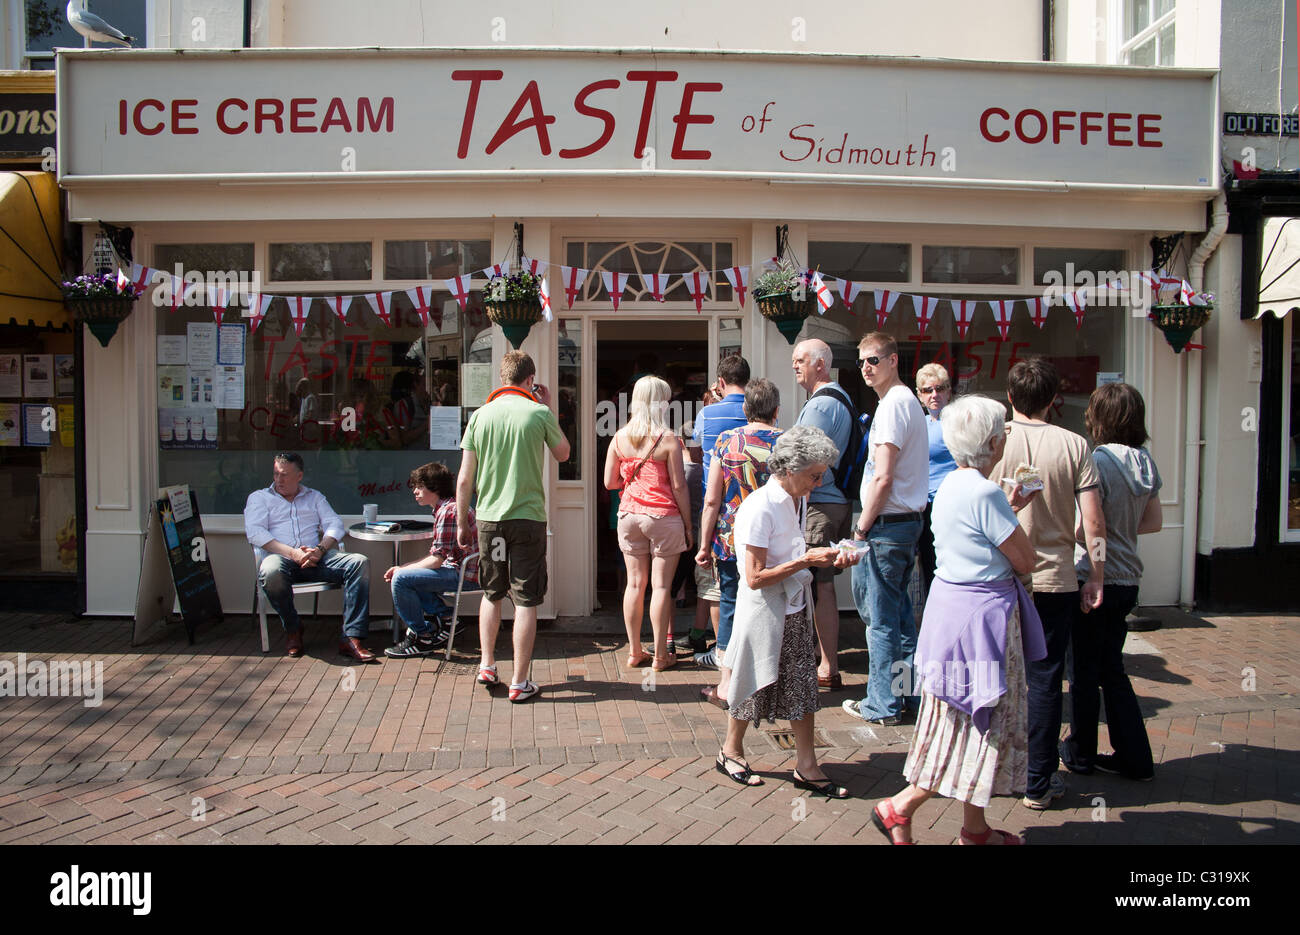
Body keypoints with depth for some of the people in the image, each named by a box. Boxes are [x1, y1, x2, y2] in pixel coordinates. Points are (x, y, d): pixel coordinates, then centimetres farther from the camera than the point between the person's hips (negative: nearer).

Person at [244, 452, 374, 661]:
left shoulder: (314, 497, 26)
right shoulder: (259, 498, 18)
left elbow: (335, 525, 12)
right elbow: (255, 533, 0)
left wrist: (319, 550, -11)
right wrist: (293, 553, -13)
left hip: (317, 558, 3)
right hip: (281, 557, -2)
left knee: (359, 562, -25)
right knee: (271, 572, -40)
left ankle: (351, 638, -32)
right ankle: (292, 628, -9)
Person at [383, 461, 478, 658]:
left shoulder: (448, 511, -18)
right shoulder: (445, 507, 15)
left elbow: (436, 560, -20)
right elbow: (439, 554, 17)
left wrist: (401, 569, -6)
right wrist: (403, 567, 7)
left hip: (464, 575, -11)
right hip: (459, 569, 11)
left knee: (401, 579, -17)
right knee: (407, 575, 20)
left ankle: (422, 638, -4)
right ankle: (445, 616, 12)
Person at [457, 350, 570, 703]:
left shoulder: (480, 415, 1)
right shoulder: (539, 413, -5)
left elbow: (465, 478, 2)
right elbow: (563, 454, 13)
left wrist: (461, 522, 12)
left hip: (488, 518, 3)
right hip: (528, 518, -3)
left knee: (491, 594, 21)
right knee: (526, 601, 3)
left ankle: (487, 666, 25)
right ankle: (520, 683, 7)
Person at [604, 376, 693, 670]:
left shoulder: (620, 437, 3)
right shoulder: (668, 439, -9)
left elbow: (609, 482, 6)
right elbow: (679, 486, -9)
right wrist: (688, 524, -1)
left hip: (629, 514, 4)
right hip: (663, 516, -4)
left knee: (635, 583, 9)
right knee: (661, 585, 2)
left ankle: (634, 652, 16)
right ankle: (661, 655, 8)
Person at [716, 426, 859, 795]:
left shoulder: (799, 501, 5)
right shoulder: (759, 508, -22)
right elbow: (755, 578, -23)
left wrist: (826, 558, 0)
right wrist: (807, 560, -23)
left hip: (795, 608, 8)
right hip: (764, 609, -8)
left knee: (803, 683, 10)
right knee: (756, 683, 8)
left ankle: (806, 767, 20)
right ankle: (731, 751, 31)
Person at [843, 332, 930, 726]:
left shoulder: (893, 404, -16)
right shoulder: (908, 400, 16)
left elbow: (883, 477, -21)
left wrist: (863, 527, -12)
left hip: (887, 524, -10)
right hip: (908, 520, 10)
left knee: (880, 616, -1)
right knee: (898, 610, 17)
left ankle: (883, 704, 8)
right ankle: (911, 690, 25)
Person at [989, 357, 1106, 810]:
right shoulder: (1073, 445, -6)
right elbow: (1093, 523, -7)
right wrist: (1095, 577, 4)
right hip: (1054, 581, 0)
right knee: (1044, 679, 8)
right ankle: (1038, 782, 16)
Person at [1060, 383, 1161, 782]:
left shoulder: (1100, 460, -17)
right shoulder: (1145, 462, 5)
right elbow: (1154, 522, 14)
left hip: (1095, 578, -7)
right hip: (1127, 579, 7)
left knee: (1085, 670, 7)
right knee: (1111, 668, 17)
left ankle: (1081, 753, 21)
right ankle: (1134, 757, 21)